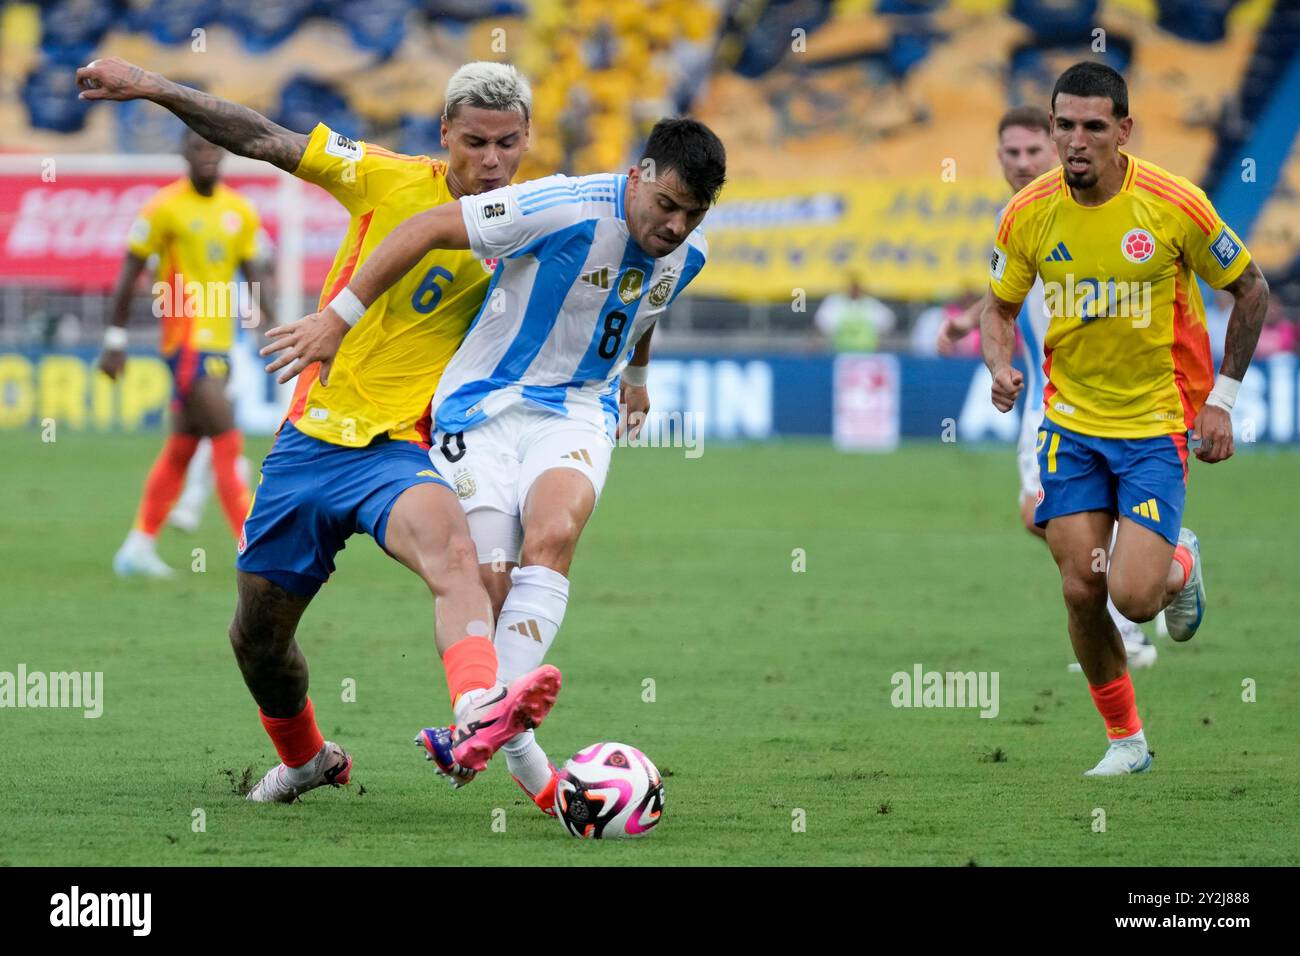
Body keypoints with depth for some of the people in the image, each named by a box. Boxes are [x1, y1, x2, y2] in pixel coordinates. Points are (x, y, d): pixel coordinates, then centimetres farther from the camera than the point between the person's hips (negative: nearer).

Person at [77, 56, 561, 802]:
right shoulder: (393, 181, -1)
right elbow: (266, 141, 2)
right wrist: (152, 87, -2)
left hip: (397, 450, -2)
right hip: (311, 437, 2)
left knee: (448, 537, -38)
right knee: (258, 636, 13)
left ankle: (479, 713, -62)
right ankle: (306, 759, 44)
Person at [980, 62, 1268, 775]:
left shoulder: (1174, 205, -15)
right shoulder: (1028, 214, -7)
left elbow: (1250, 289, -1)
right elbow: (1000, 308, 9)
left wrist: (1221, 399, -3)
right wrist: (1000, 365, -13)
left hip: (1157, 423, -3)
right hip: (1071, 423, 3)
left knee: (1133, 596, -15)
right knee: (1082, 592, -3)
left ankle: (1181, 566, 23)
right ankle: (1125, 741, 18)